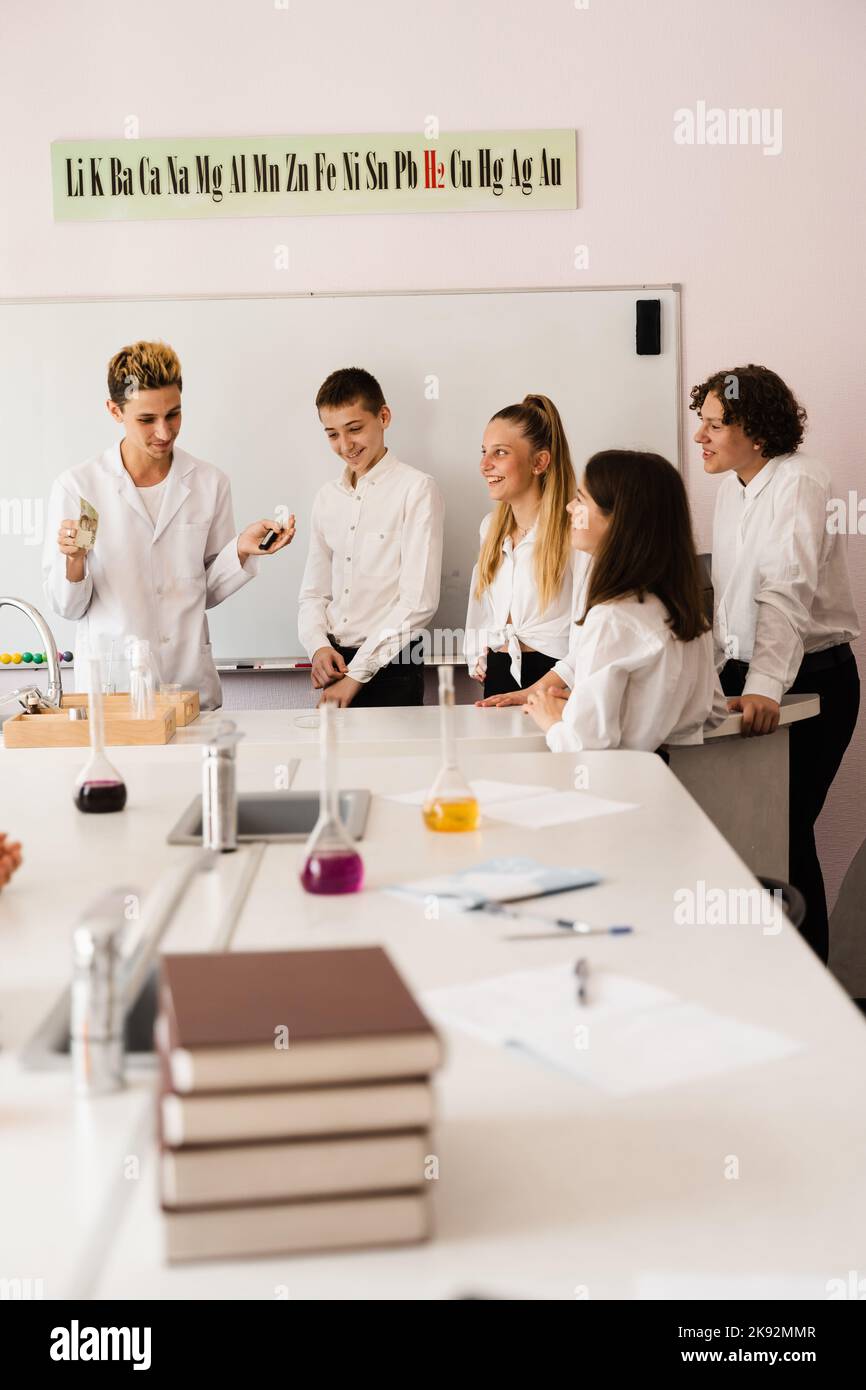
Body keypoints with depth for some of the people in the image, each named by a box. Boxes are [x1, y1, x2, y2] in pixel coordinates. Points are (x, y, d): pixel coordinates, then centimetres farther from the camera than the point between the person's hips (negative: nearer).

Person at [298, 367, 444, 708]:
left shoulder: (416, 489, -7)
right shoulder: (327, 497, 12)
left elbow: (418, 601, -13)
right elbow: (314, 592, 15)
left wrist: (357, 674, -14)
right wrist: (319, 647, -5)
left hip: (391, 673, -5)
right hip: (336, 664, 5)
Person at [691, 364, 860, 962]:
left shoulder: (799, 482, -16)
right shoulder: (734, 486, 10)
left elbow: (787, 593, -29)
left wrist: (765, 687, -38)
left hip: (811, 681, -7)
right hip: (743, 674, 7)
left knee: (785, 834, -4)